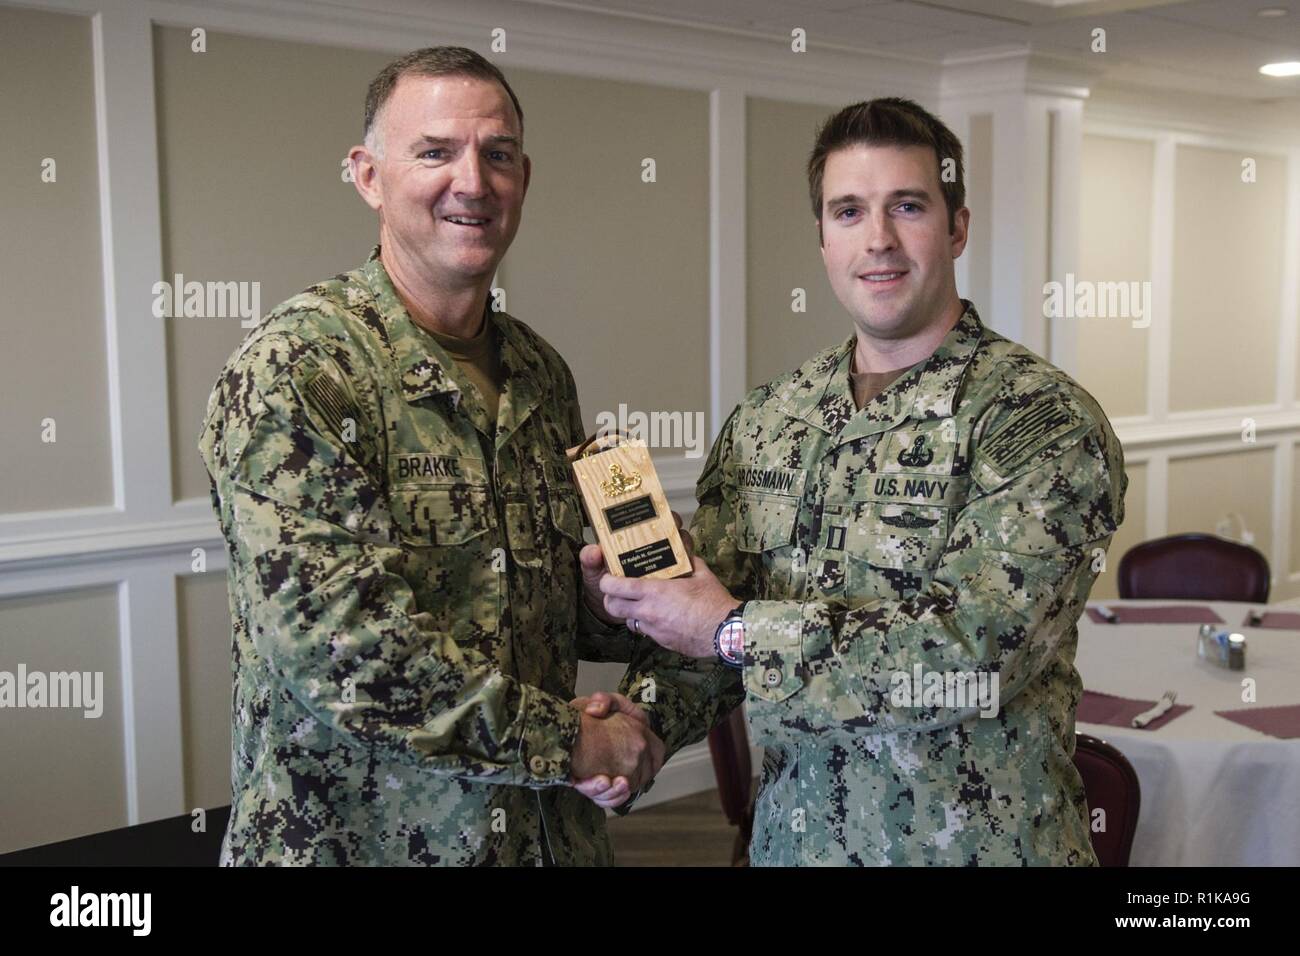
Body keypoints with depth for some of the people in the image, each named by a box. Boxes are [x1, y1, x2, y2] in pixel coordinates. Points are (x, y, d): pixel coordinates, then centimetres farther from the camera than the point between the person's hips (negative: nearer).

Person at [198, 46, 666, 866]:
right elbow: (332, 638, -23)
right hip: (354, 835, -6)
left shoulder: (541, 373, 5)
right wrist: (568, 741, -17)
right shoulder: (296, 368, -16)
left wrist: (609, 603, -7)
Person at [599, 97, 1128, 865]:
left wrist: (734, 631, -21)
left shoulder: (1045, 418, -15)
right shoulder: (765, 422, 1)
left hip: (979, 843, -4)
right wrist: (643, 722, -13)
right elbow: (703, 612, 6)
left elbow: (977, 650, -25)